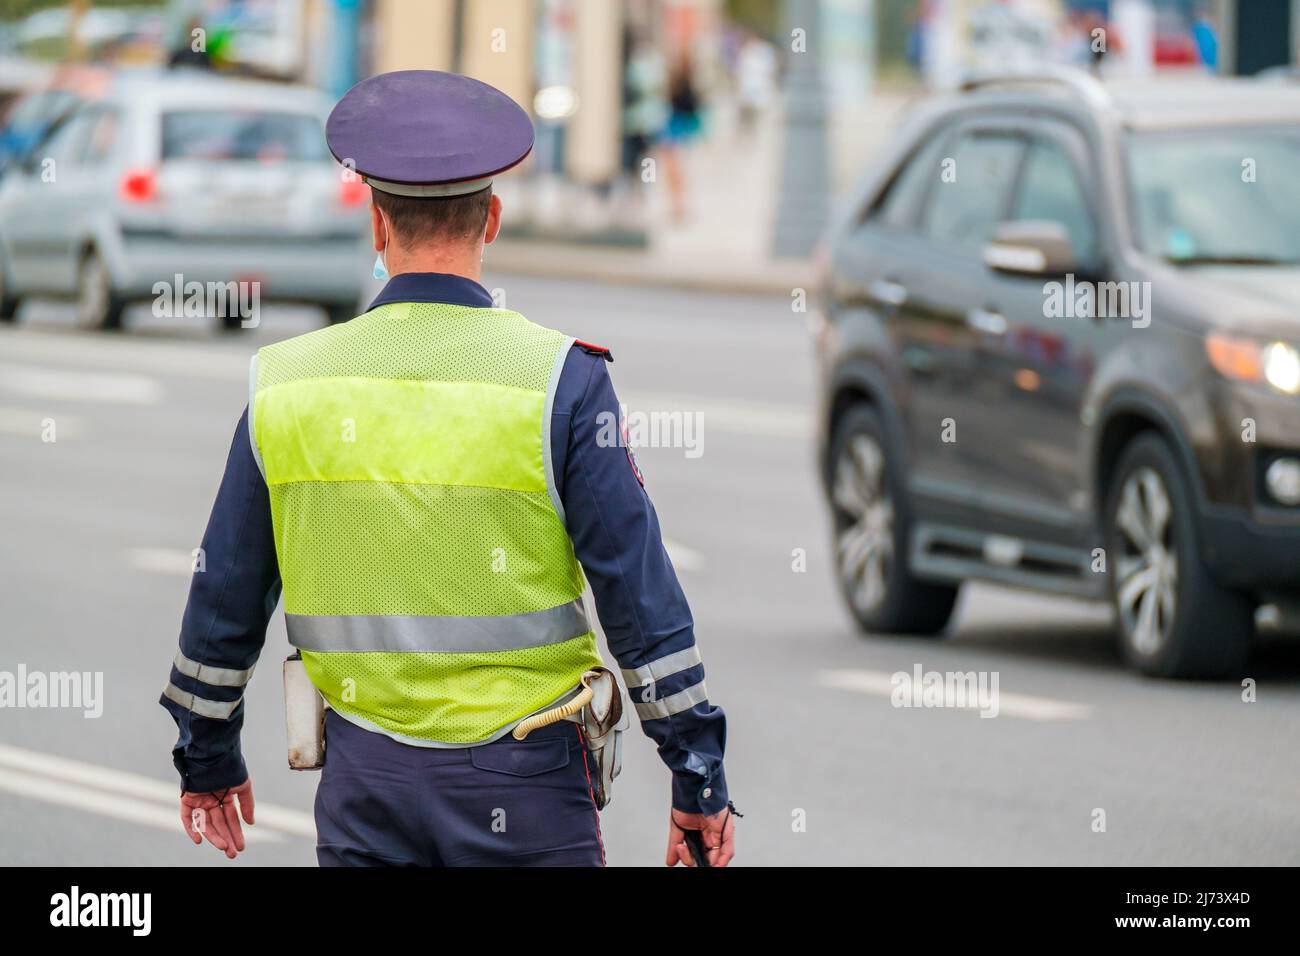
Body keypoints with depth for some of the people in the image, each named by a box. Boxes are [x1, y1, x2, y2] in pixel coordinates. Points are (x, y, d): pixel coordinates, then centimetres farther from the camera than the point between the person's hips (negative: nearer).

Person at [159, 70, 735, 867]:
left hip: (365, 780, 3)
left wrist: (207, 758, 20)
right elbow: (641, 598, -10)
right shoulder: (560, 381, -10)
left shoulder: (285, 387, -1)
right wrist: (699, 778, -3)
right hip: (519, 777, -3)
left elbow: (225, 600, 7)